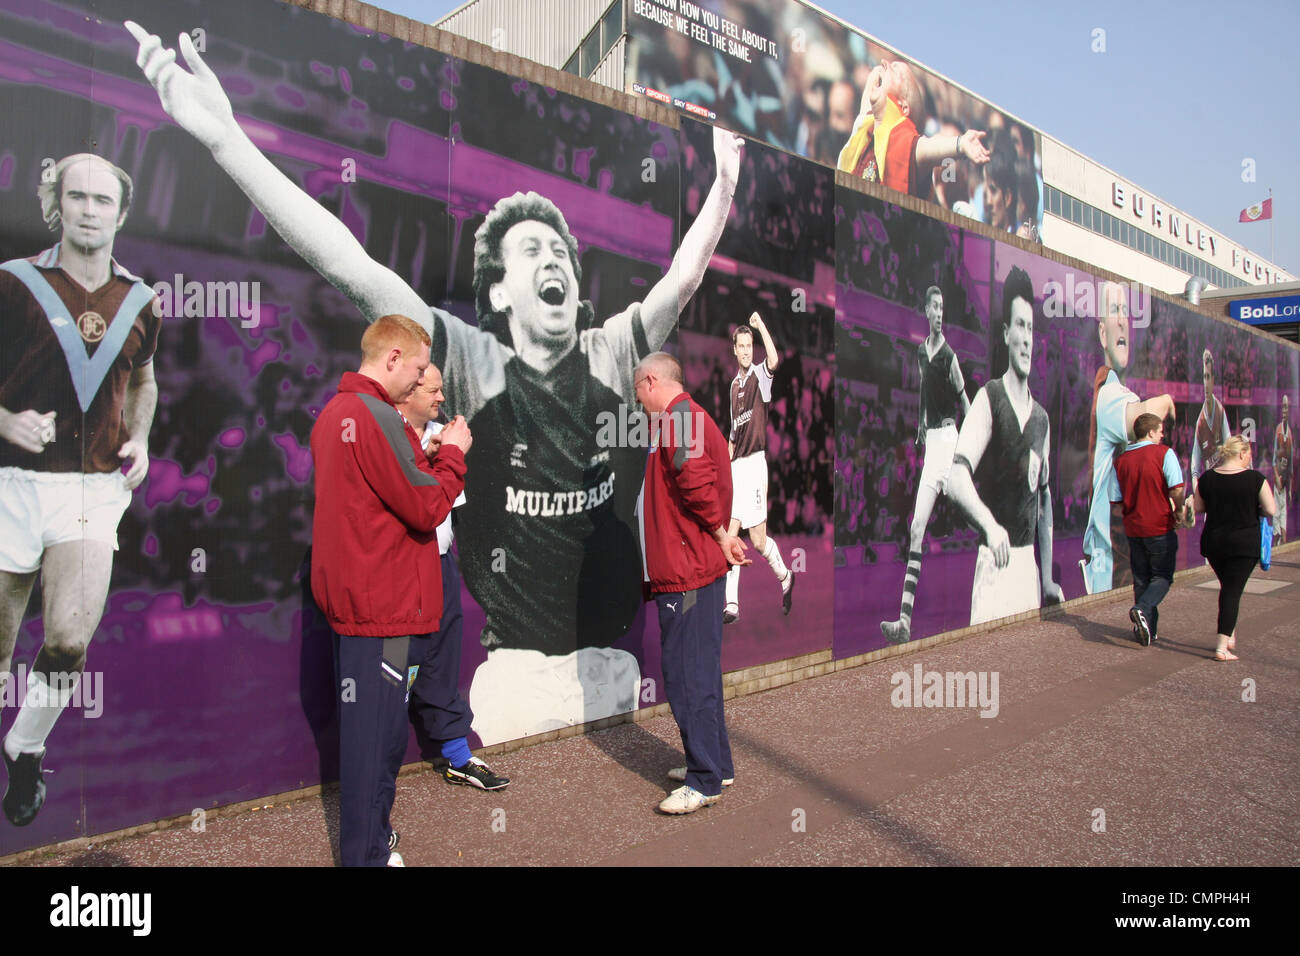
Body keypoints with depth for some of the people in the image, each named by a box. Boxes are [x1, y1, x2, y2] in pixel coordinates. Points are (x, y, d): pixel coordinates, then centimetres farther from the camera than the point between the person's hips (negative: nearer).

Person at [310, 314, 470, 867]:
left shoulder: (333, 414, 14)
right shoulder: (377, 417, -18)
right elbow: (427, 509, -18)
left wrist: (426, 457, 10)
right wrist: (452, 454, -5)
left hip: (345, 597, 10)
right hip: (382, 603, -10)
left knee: (365, 727, 20)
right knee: (378, 733, 0)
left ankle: (369, 838, 34)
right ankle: (367, 853, 10)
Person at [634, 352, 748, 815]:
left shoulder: (677, 417, -13)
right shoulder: (691, 417, 20)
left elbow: (694, 480, -26)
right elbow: (714, 480, 19)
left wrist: (719, 533, -14)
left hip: (686, 573, -11)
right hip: (699, 568, 11)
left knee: (688, 677, -5)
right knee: (699, 673, 18)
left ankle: (704, 781, 4)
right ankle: (716, 764, 29)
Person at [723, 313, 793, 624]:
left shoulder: (760, 374, -3)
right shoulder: (734, 383, 17)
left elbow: (774, 360, -30)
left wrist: (761, 326, -28)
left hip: (754, 463, -7)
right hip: (735, 466, 7)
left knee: (758, 540, -3)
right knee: (731, 535, 1)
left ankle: (785, 577, 23)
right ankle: (731, 604, 5)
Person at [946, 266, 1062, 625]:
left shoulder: (1042, 419, 12)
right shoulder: (989, 399, -6)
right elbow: (958, 480, -18)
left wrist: (1047, 577, 17)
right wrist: (990, 524, -35)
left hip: (1029, 562, 6)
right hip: (994, 561, -5)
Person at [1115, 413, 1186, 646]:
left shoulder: (1121, 461, 5)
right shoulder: (1164, 453, -9)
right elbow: (1177, 489, -16)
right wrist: (1178, 511, 1)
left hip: (1133, 529, 5)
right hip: (1160, 528, -5)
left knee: (1141, 579, 13)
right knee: (1162, 577, 5)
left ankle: (1146, 629, 15)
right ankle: (1142, 610, -19)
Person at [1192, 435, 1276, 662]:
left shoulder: (1206, 478, 0)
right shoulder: (1255, 478, -10)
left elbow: (1198, 508, 7)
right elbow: (1271, 510, -9)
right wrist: (1252, 509, 10)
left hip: (1213, 541, 4)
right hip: (1245, 543, -4)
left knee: (1226, 587, 22)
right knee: (1233, 591, -2)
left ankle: (1230, 637, 27)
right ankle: (1222, 647, -6)